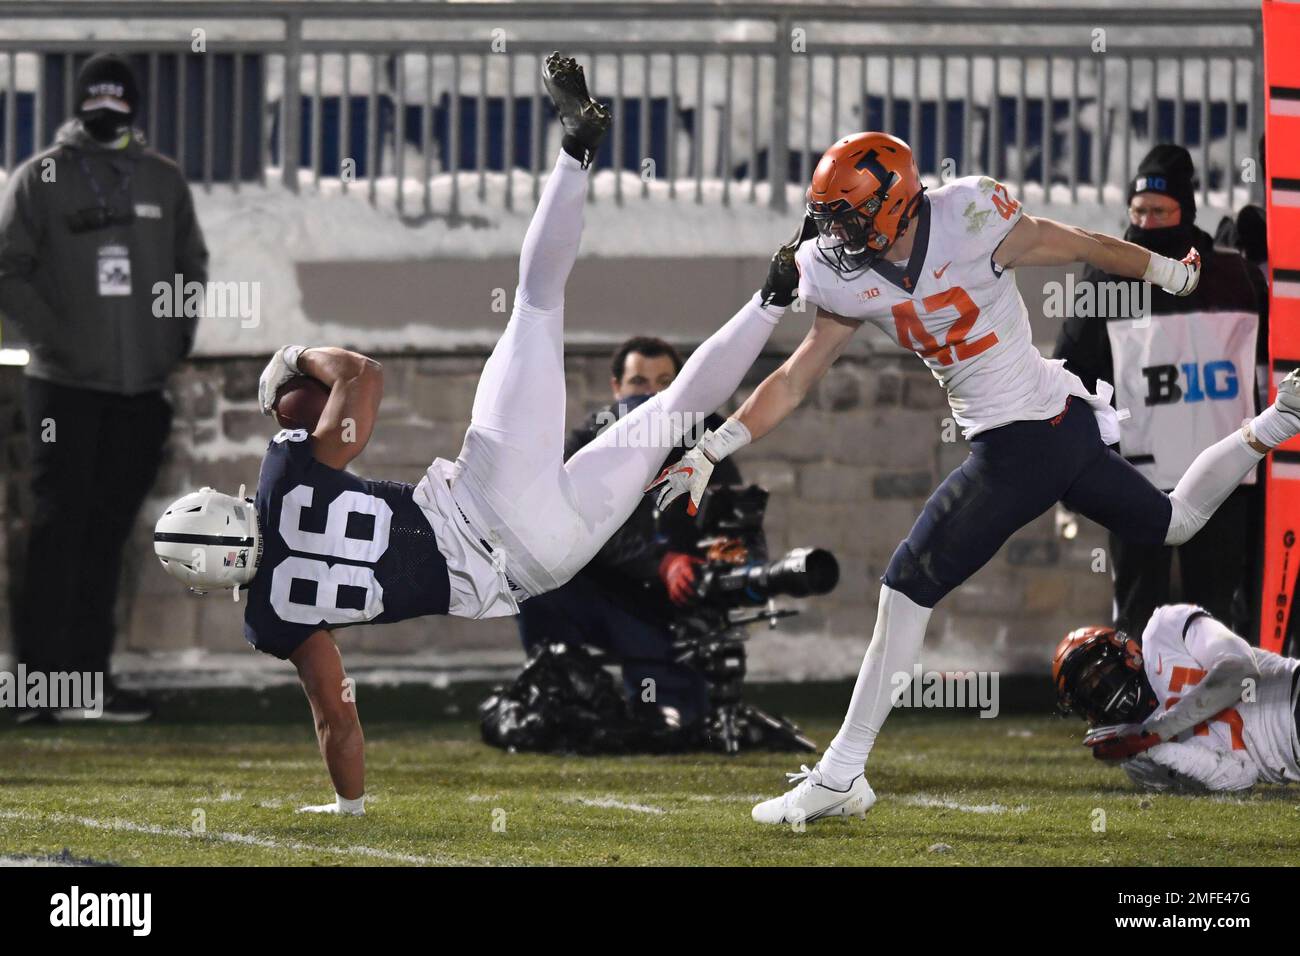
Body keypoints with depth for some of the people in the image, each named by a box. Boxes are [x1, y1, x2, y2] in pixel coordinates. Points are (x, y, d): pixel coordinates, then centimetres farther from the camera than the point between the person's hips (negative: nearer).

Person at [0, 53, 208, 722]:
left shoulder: (164, 182, 12)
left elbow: (191, 267, 19)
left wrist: (175, 342, 6)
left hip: (141, 390, 4)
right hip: (64, 387, -4)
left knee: (107, 535, 8)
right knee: (58, 526, -7)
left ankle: (91, 673, 12)